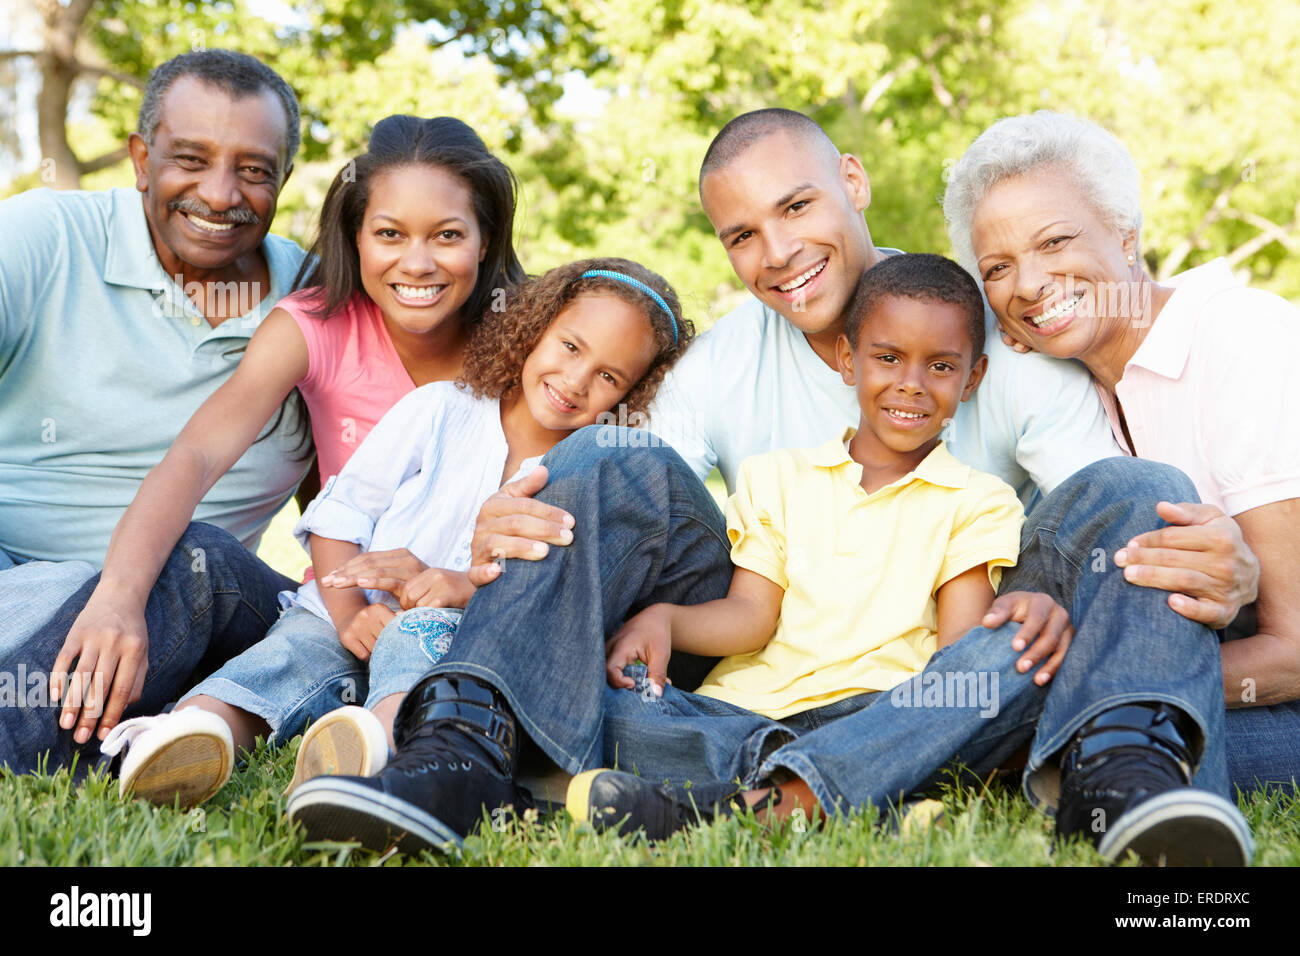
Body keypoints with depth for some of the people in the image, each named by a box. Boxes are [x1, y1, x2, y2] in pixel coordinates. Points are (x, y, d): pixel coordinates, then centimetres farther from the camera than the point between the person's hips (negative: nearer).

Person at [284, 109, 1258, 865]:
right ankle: (465, 756, -34)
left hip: (944, 677, -1)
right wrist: (510, 531, -31)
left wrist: (1222, 562, -37)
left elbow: (1129, 515, -11)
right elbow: (619, 510, -6)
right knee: (612, 464, -16)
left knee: (1131, 493, -23)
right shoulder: (727, 363, 4)